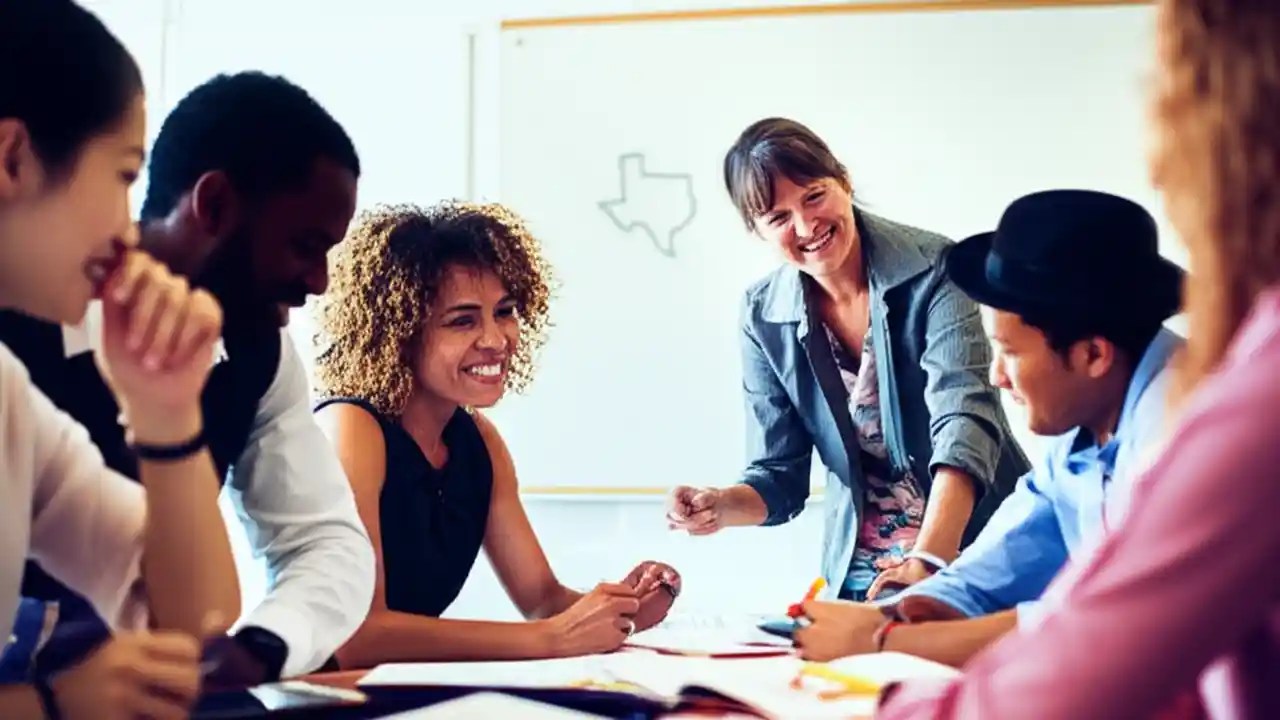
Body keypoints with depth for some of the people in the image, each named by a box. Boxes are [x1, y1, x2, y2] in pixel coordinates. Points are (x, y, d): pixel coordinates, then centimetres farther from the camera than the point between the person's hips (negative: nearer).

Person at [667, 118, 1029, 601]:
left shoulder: (934, 270, -12)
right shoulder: (763, 316, -2)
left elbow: (963, 420, -22)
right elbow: (779, 476, 3)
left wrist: (928, 561, -35)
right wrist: (720, 506, -20)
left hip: (975, 553, -3)